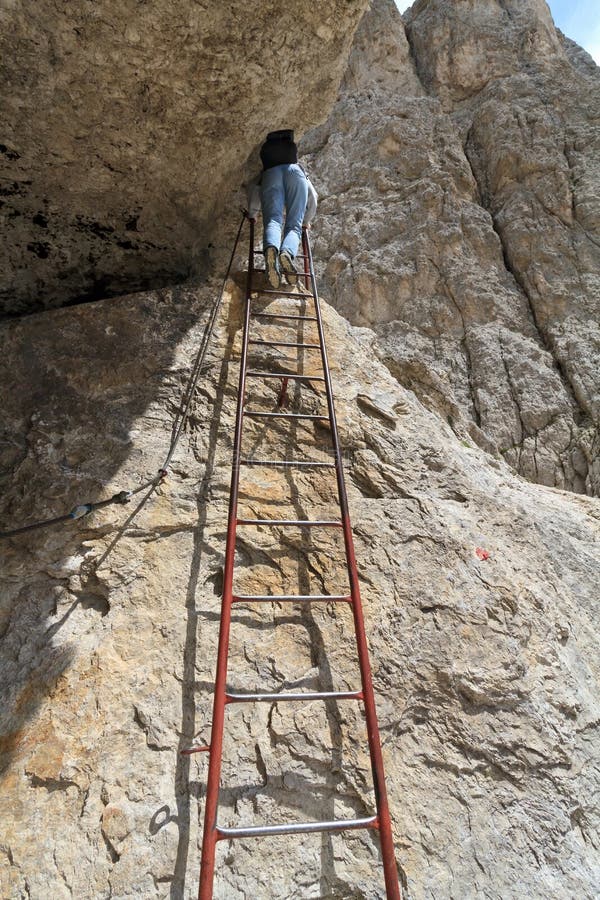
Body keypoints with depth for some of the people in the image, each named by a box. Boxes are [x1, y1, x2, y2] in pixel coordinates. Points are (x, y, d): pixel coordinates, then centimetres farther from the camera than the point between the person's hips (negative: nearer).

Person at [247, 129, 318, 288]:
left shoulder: (265, 172, 43)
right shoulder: (300, 169, 44)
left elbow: (253, 187, 27)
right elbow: (313, 196, 33)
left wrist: (252, 213, 37)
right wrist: (306, 221, 44)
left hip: (271, 173, 0)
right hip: (294, 171, 0)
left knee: (273, 221, -19)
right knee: (294, 225, -10)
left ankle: (271, 248, -55)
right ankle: (287, 253, -44)